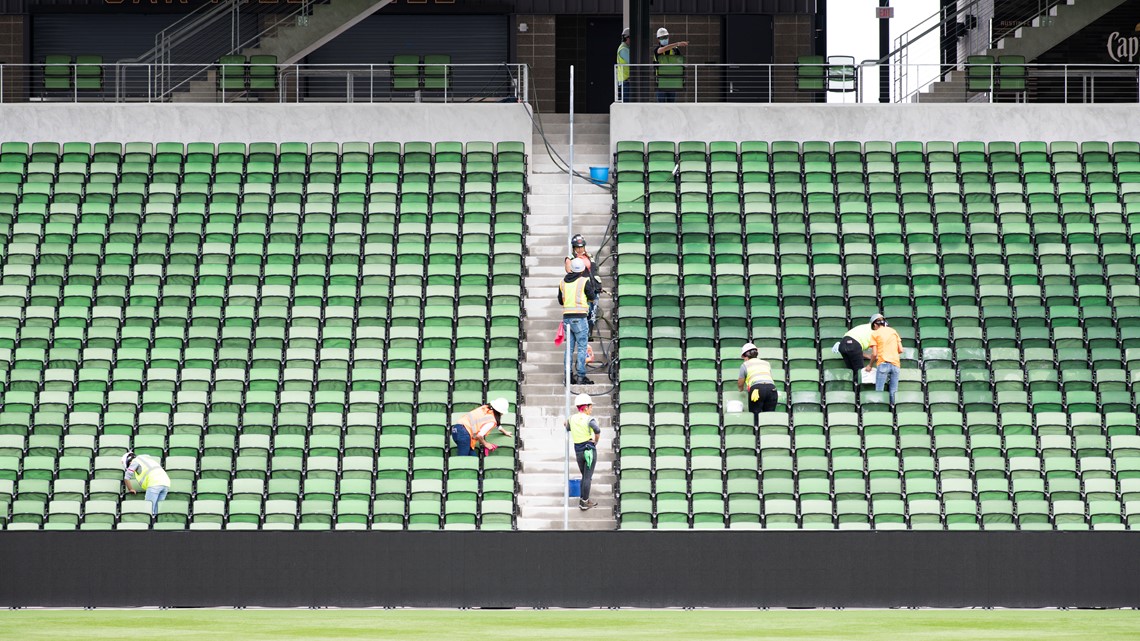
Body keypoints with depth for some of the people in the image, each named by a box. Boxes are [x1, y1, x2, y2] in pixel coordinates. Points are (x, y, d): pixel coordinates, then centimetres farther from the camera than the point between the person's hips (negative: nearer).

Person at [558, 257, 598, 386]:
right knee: (582, 348, -2)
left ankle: (568, 376, 10)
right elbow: (592, 297, 1)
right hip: (580, 317, -5)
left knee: (569, 347, 11)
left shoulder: (563, 282, 9)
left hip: (567, 317, 5)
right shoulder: (584, 281, -7)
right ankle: (581, 376, -7)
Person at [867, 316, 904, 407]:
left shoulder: (875, 334, 7)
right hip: (896, 364, 4)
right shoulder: (893, 331, 17)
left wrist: (870, 365, 17)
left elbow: (874, 354, 2)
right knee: (893, 392, 4)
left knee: (879, 392, -5)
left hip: (883, 364, -4)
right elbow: (900, 350, 14)